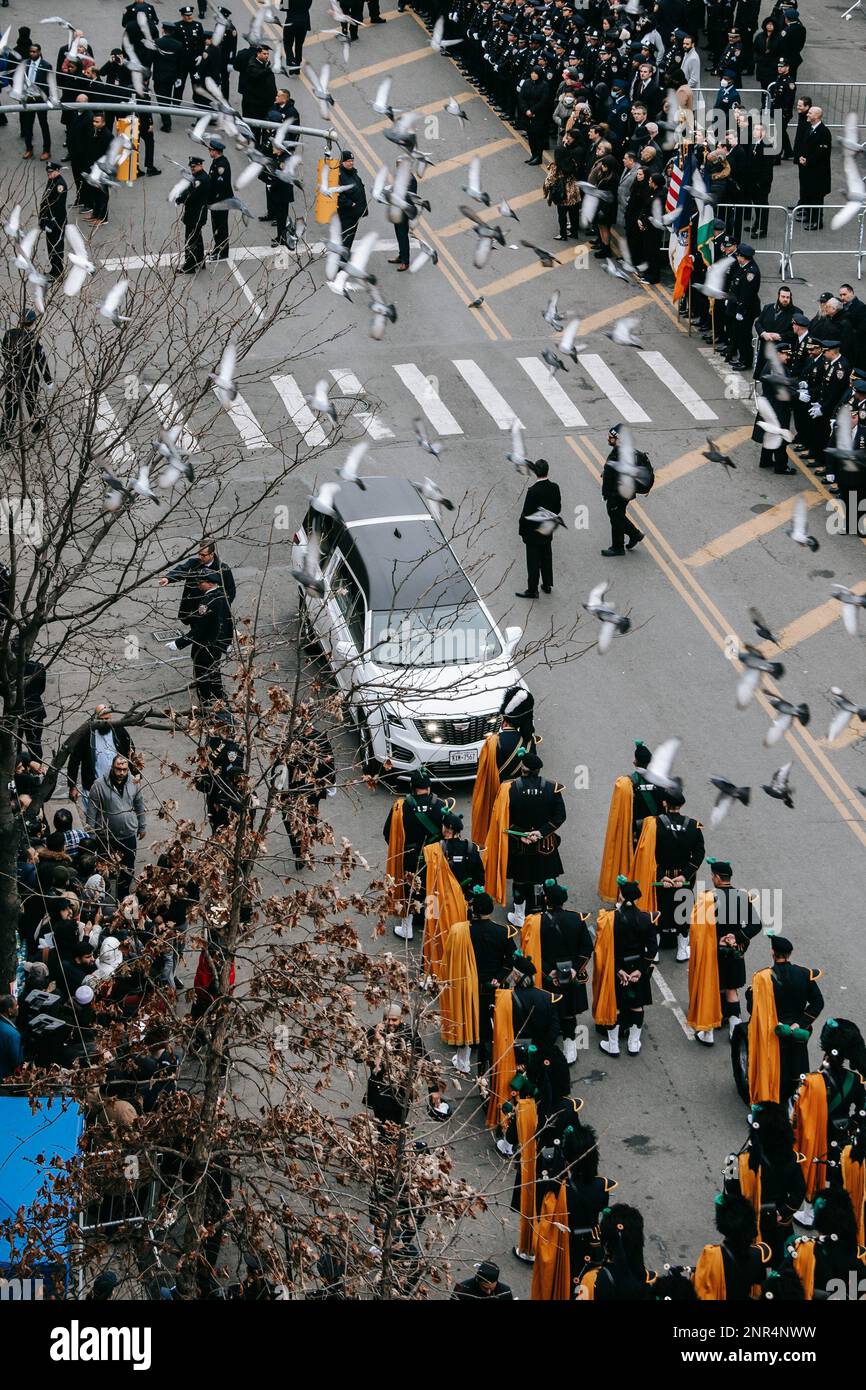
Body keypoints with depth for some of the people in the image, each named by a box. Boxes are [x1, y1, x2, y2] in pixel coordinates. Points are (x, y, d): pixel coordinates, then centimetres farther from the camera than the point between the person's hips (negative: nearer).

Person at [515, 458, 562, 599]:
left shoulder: (533, 491, -27)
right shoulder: (554, 488, -10)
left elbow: (526, 513, -20)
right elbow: (558, 508, 2)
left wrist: (522, 530, -7)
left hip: (533, 532, -6)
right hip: (548, 531, 6)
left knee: (533, 561, 6)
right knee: (546, 558, 21)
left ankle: (532, 590, 16)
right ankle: (547, 585, 34)